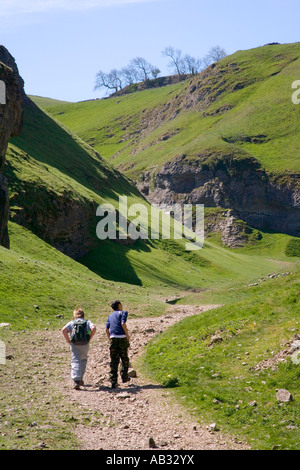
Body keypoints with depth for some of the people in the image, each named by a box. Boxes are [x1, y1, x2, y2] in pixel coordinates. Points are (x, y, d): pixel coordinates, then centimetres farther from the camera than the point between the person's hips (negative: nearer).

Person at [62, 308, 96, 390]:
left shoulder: (71, 322, 12)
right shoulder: (87, 322, 12)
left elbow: (64, 330, -5)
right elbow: (93, 328, -8)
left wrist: (68, 340, 1)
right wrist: (89, 338, -1)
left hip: (74, 344, -1)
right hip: (85, 344, 1)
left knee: (75, 361, -3)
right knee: (83, 360, 21)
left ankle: (76, 381, -18)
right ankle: (80, 379, 28)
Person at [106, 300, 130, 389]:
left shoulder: (110, 316, 20)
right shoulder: (123, 312, 5)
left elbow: (107, 329, 13)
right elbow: (123, 323, -12)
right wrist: (127, 335, -6)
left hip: (113, 338, 4)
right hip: (122, 337, -4)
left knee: (114, 361, 2)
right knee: (124, 358, 13)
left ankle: (113, 382, -4)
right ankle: (124, 377, 21)